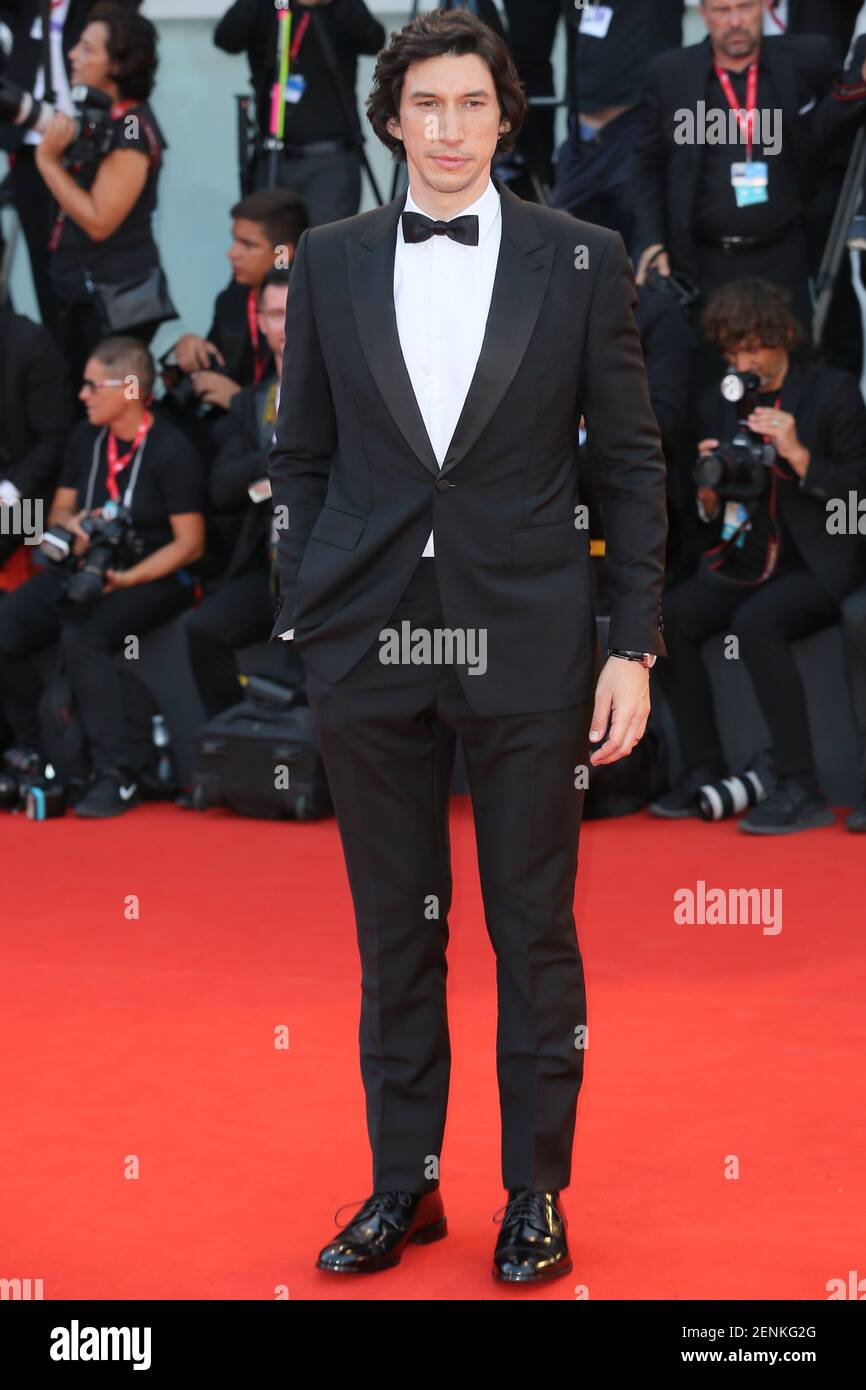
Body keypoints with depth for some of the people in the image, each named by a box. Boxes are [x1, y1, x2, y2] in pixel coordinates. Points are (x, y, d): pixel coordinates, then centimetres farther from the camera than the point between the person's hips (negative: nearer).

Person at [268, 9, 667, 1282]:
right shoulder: (330, 264, 5)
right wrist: (302, 616, 3)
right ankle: (403, 1186, 22)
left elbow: (631, 460, 1)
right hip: (368, 640, 2)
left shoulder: (582, 262, 0)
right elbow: (300, 456, 10)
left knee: (535, 929, 5)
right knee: (395, 928, 10)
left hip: (525, 641, -2)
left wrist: (635, 647, -3)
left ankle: (537, 1194, 17)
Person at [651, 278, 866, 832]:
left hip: (820, 566, -5)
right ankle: (703, 770, -14)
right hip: (745, 564, 5)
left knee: (755, 621, -34)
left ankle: (801, 789, -31)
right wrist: (709, 489, -6)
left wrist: (798, 454, -19)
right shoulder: (720, 407, 14)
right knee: (668, 616, -22)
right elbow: (711, 521, 16)